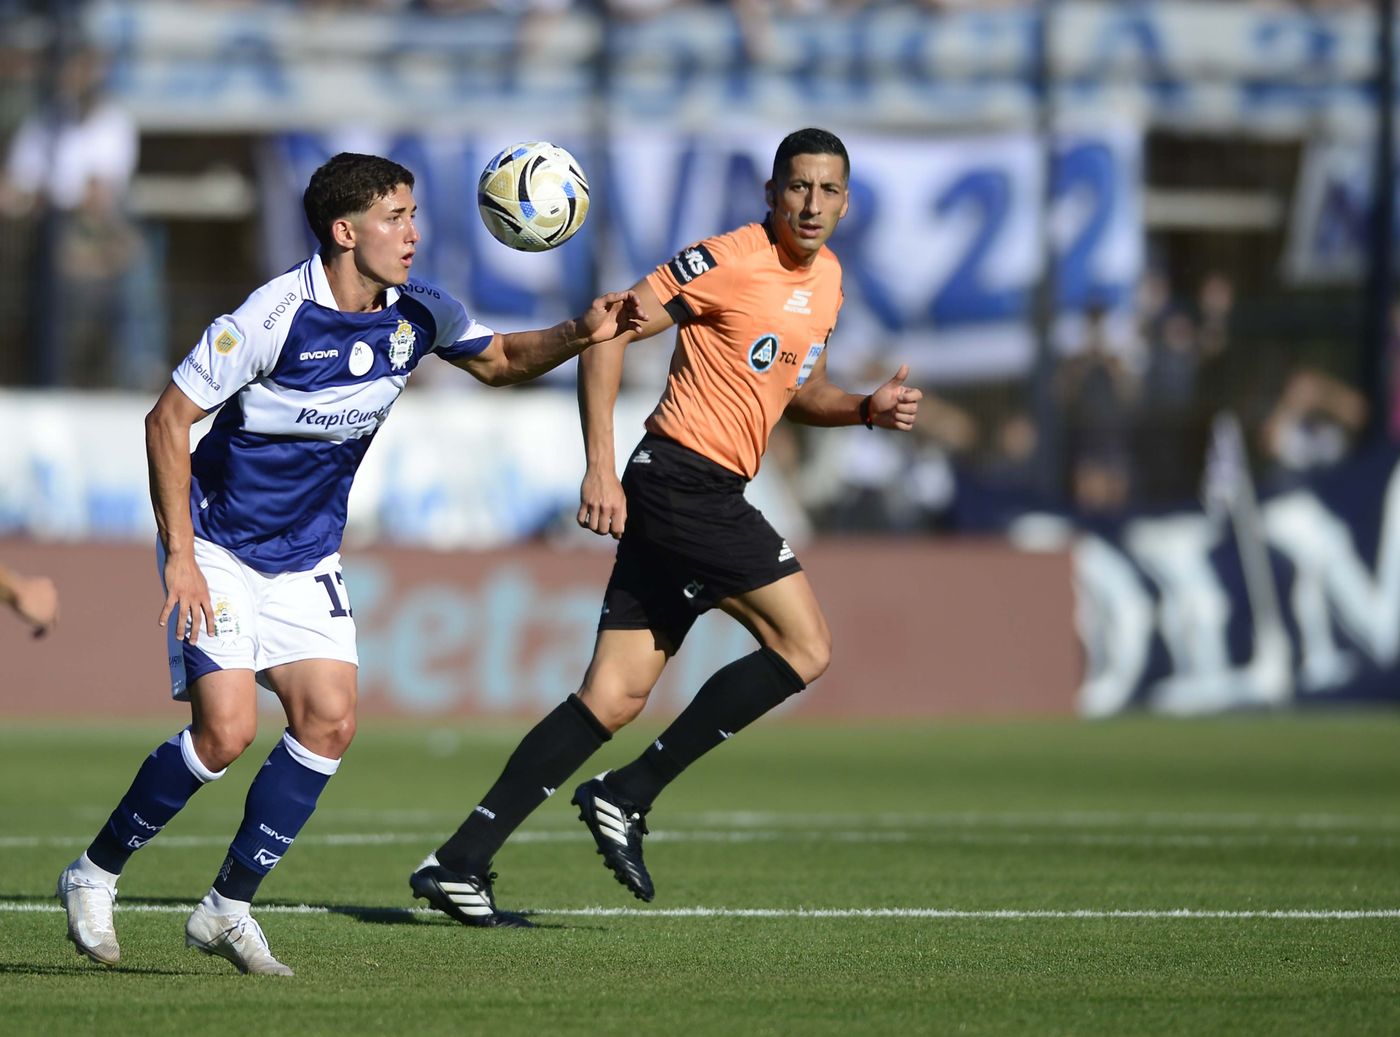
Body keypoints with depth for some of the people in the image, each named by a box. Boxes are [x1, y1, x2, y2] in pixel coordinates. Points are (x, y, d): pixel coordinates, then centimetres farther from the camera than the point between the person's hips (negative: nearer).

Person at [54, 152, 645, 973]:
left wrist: (579, 336, -5)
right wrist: (181, 556, -20)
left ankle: (229, 907, 4)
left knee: (330, 721, -9)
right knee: (228, 729, -18)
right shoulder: (275, 315, -22)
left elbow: (500, 360, 16)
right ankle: (95, 875, 3)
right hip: (218, 547, -6)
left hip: (307, 559, 6)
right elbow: (169, 419, -16)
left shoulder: (419, 313, -4)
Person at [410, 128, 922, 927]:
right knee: (805, 645, -10)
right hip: (685, 478, -9)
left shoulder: (826, 279, 15)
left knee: (614, 698, 4)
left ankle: (461, 862, 2)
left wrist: (868, 409, 7)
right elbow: (608, 333, -14)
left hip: (703, 497, 9)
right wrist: (600, 467, -19)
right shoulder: (728, 262, -12)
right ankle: (627, 798, -7)